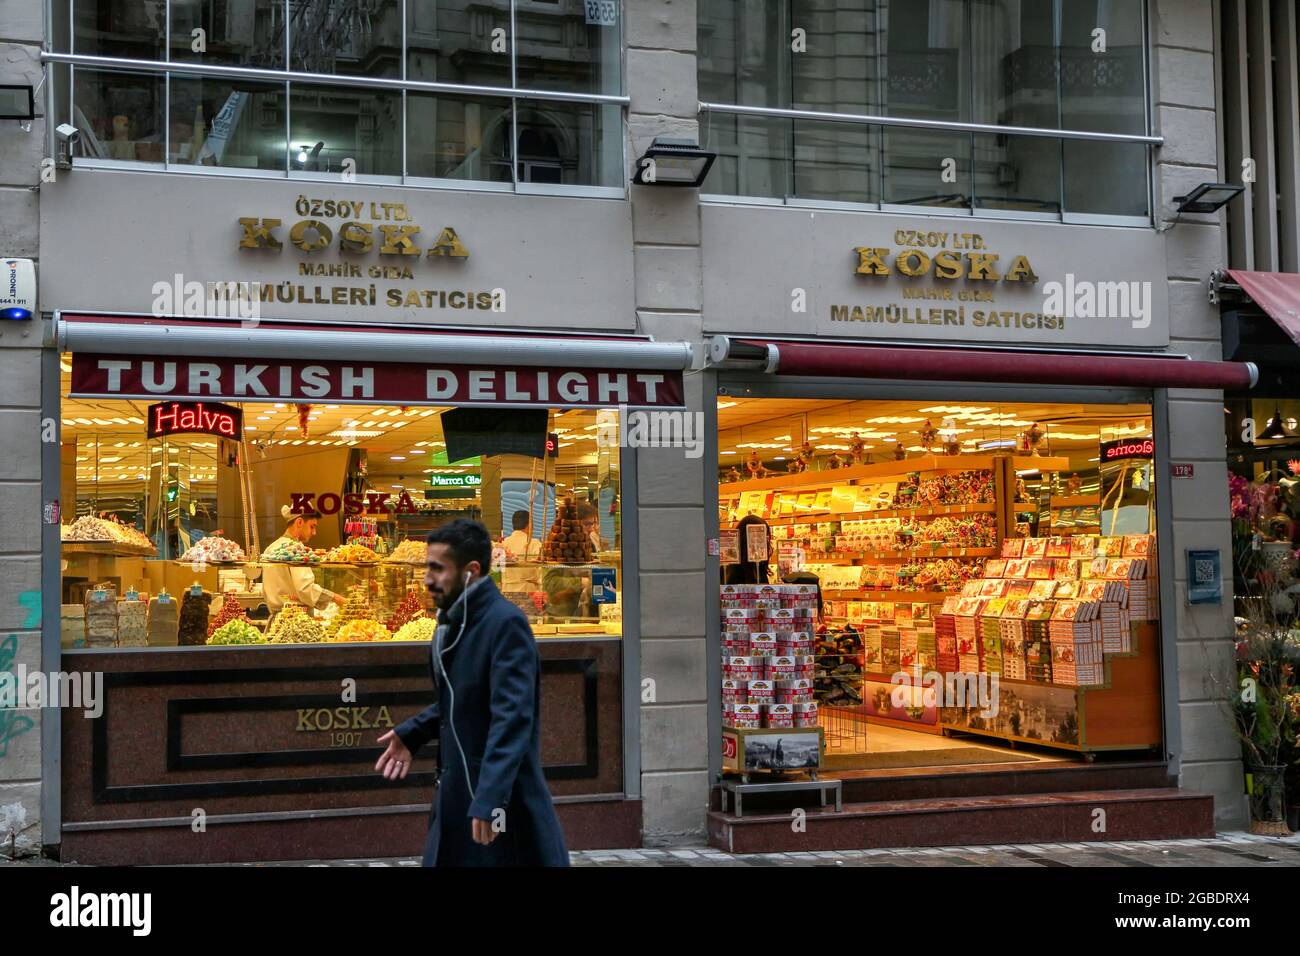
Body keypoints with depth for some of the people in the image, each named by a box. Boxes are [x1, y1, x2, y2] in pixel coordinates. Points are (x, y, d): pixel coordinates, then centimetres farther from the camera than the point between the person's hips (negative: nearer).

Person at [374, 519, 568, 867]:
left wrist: (490, 798, -32)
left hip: (501, 798, -9)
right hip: (456, 795, 9)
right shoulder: (453, 623, 10)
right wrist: (411, 733, 13)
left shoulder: (506, 622, -19)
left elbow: (512, 718, -26)